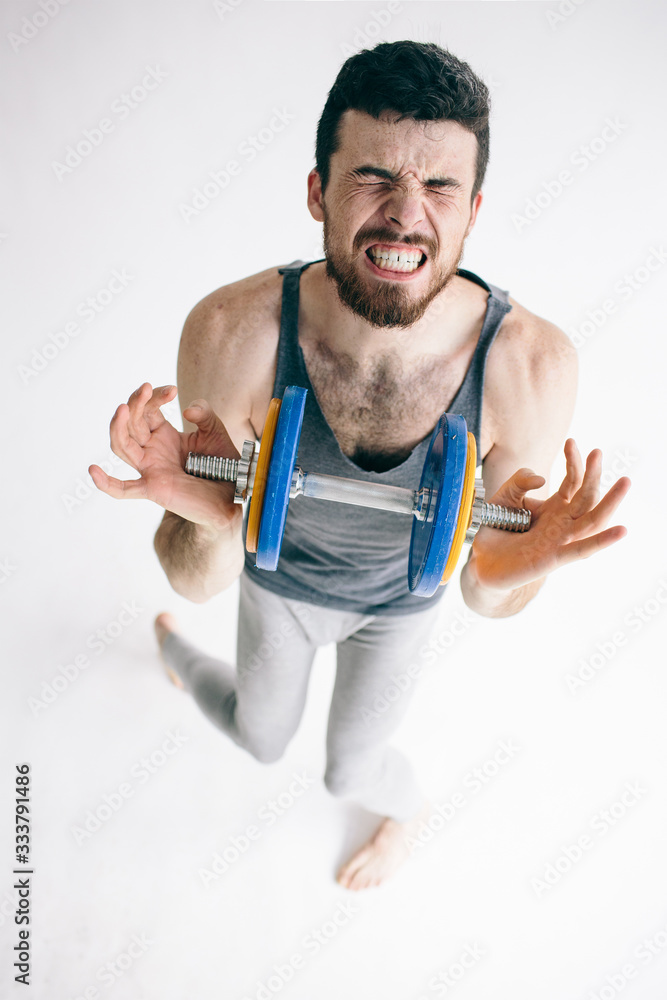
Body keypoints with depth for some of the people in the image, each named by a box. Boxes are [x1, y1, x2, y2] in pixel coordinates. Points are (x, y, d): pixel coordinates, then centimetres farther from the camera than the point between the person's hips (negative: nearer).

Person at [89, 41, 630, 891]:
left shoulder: (530, 365, -34)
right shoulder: (233, 334, -36)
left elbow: (484, 593, -21)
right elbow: (200, 580, -28)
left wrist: (506, 574, -45)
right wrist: (207, 520, -51)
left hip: (402, 602, 0)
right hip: (278, 577, 1)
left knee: (350, 771, 23)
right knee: (261, 741, 28)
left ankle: (405, 807, 66)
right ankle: (176, 650, 66)